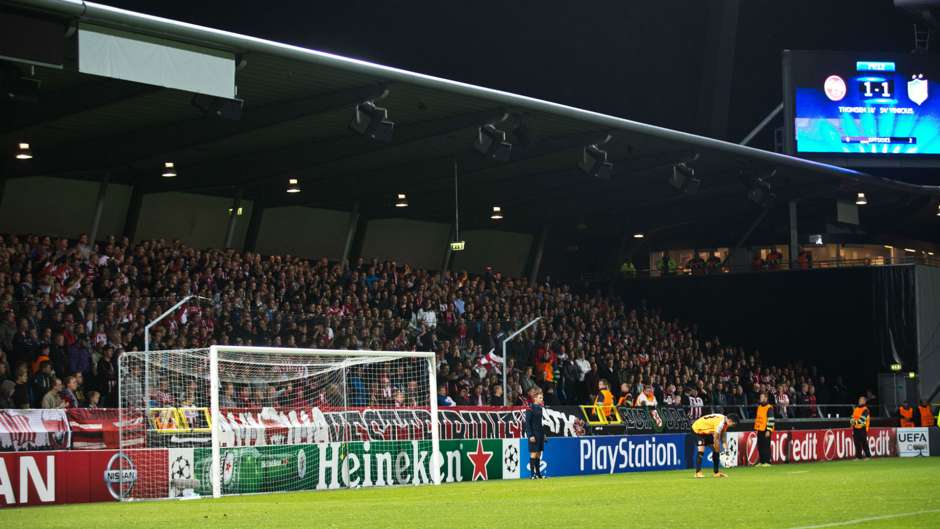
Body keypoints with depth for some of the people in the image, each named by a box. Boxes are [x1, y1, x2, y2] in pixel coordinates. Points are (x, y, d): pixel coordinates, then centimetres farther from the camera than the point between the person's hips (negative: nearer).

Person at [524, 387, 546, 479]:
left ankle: (538, 473, 14)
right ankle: (532, 474, -5)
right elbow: (527, 422, -13)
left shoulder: (539, 408, 12)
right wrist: (530, 435, -18)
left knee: (538, 454, 9)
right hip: (534, 434, -8)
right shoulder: (530, 408, -10)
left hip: (540, 433, 8)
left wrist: (543, 434, 16)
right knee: (533, 454, -7)